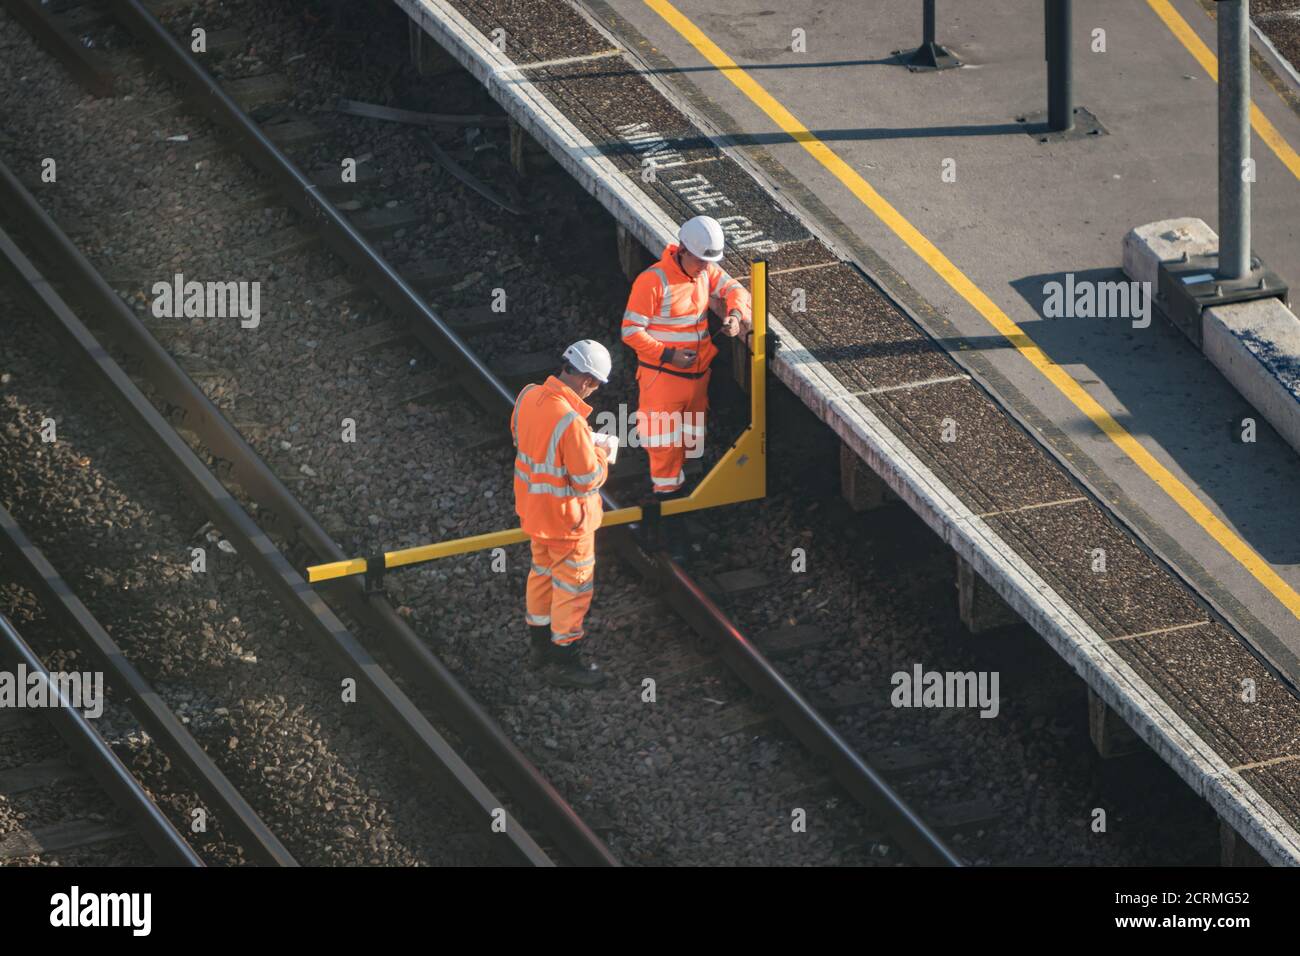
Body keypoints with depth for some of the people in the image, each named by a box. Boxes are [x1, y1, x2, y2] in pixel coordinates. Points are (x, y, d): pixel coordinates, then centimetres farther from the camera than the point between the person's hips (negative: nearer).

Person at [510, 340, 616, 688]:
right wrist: (602, 452, -6)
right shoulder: (570, 421, -35)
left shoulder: (530, 396, -10)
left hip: (532, 508, 8)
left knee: (543, 571, 26)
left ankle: (541, 643, 42)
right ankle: (563, 661, 22)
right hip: (567, 518, -8)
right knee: (573, 584, 10)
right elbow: (589, 477, -27)